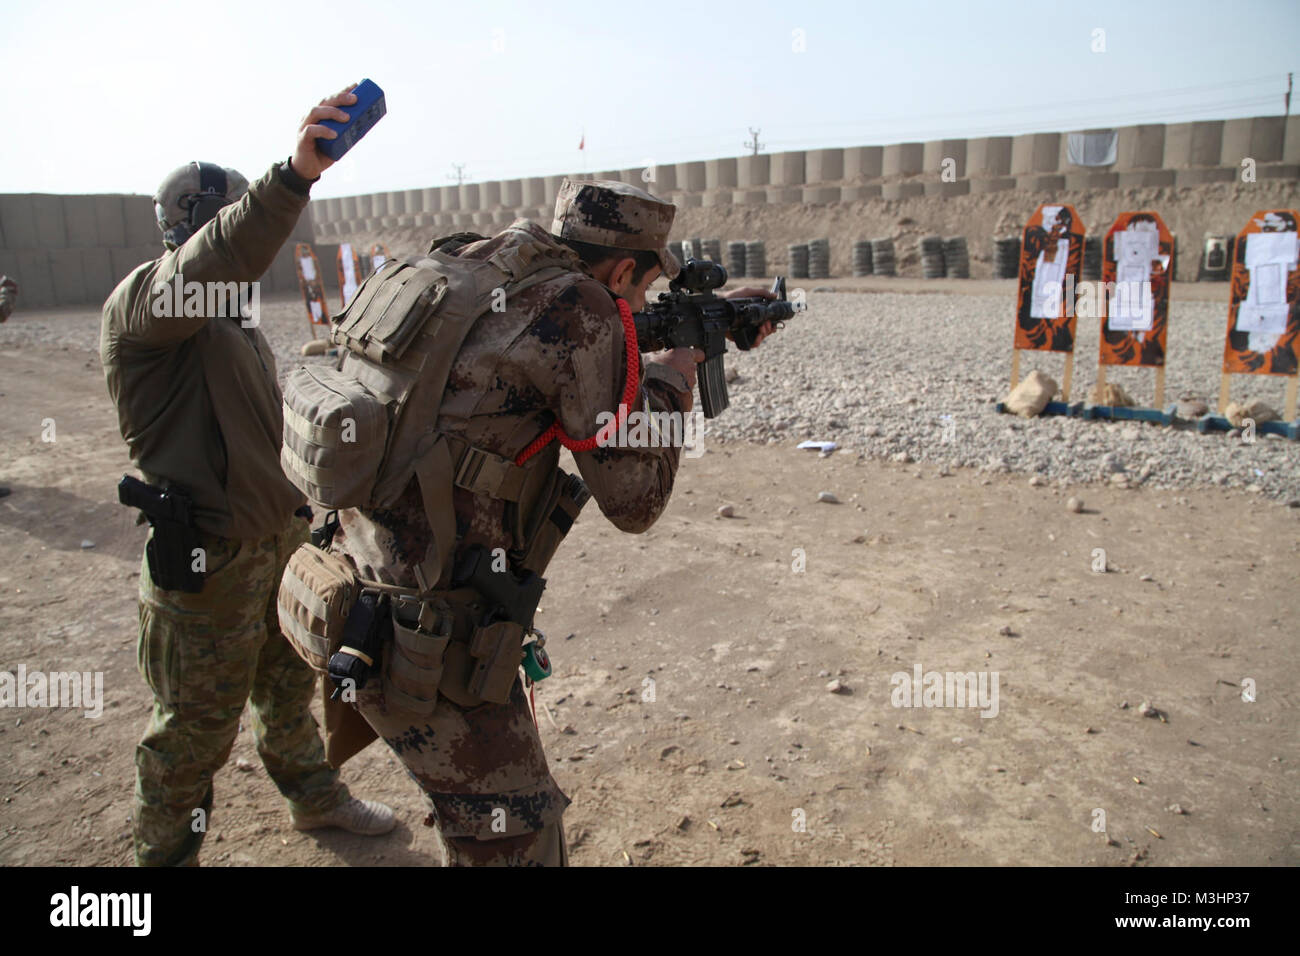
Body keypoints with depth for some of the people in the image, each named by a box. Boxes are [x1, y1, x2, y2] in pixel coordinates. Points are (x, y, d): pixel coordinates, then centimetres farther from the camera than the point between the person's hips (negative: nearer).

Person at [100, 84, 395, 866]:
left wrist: (293, 510, 21)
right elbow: (210, 263, -41)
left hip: (277, 540, 9)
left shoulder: (235, 313, 14)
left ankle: (315, 796, 46)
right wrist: (295, 176, -53)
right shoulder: (143, 302, -16)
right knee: (196, 729, 8)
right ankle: (166, 854, 30)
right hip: (206, 564, -9)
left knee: (291, 685, 25)